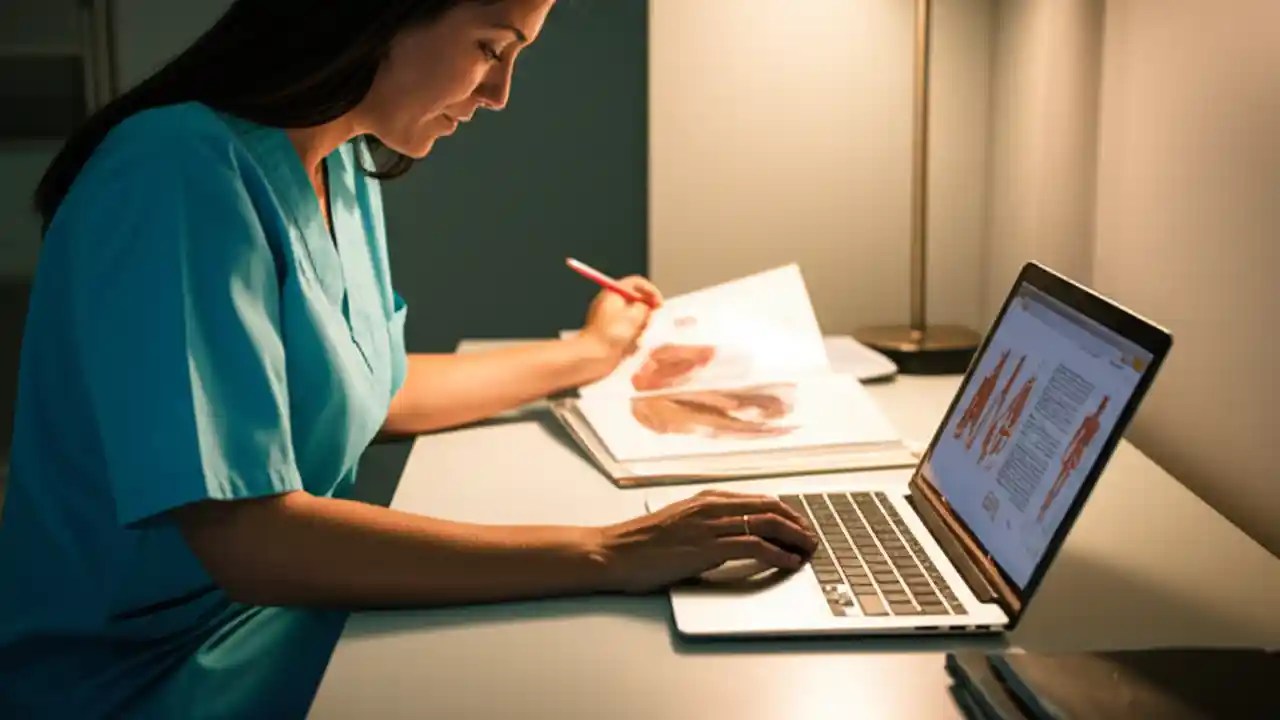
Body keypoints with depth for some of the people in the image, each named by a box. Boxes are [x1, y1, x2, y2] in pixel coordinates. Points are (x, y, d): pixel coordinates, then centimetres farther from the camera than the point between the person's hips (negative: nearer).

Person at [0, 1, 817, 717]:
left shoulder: (342, 164, 3)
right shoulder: (181, 173, -23)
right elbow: (249, 542, -29)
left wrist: (586, 355, 22)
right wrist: (607, 556, -29)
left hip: (297, 621, 7)